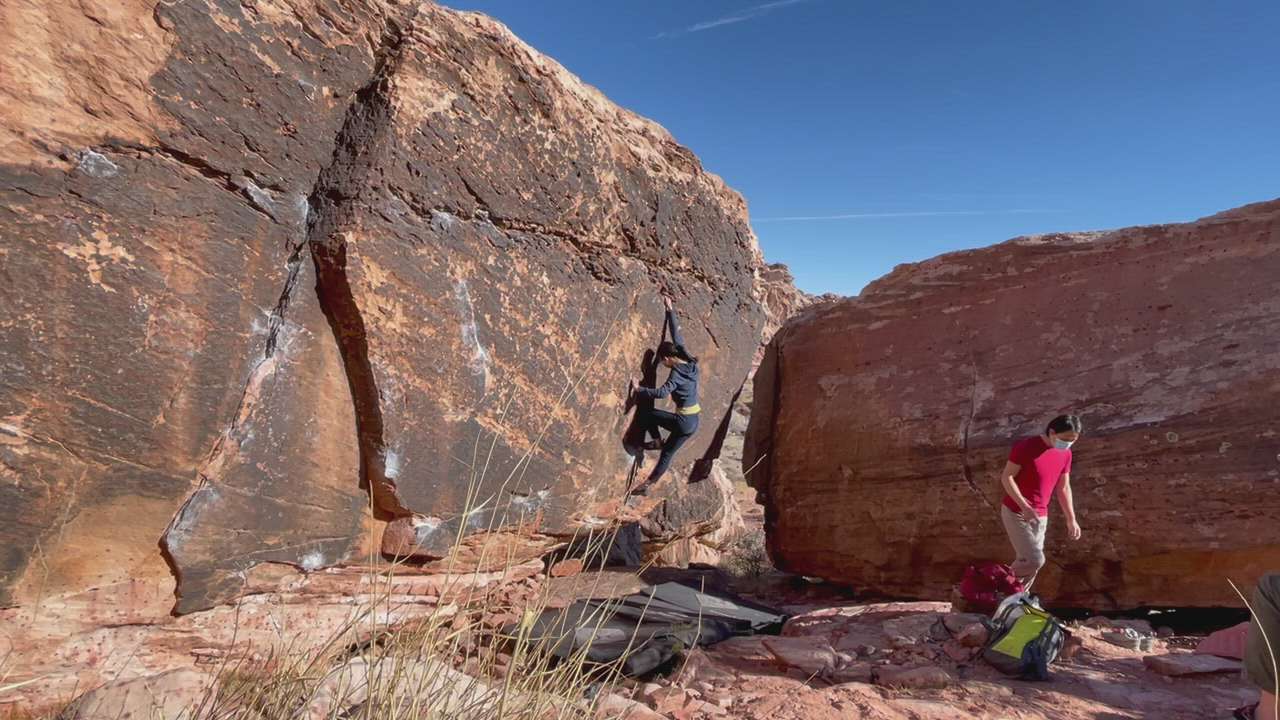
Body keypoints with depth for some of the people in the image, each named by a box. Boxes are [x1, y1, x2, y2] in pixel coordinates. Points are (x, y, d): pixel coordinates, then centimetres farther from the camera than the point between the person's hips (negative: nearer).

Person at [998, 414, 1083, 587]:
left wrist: (1071, 519, 8)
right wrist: (1024, 506, -23)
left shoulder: (1065, 455, 3)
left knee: (1027, 561, 7)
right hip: (1016, 513, -6)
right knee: (1034, 560, -13)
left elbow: (1063, 488, 12)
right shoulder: (1025, 447, -17)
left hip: (1040, 516, 6)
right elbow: (1006, 477, -15)